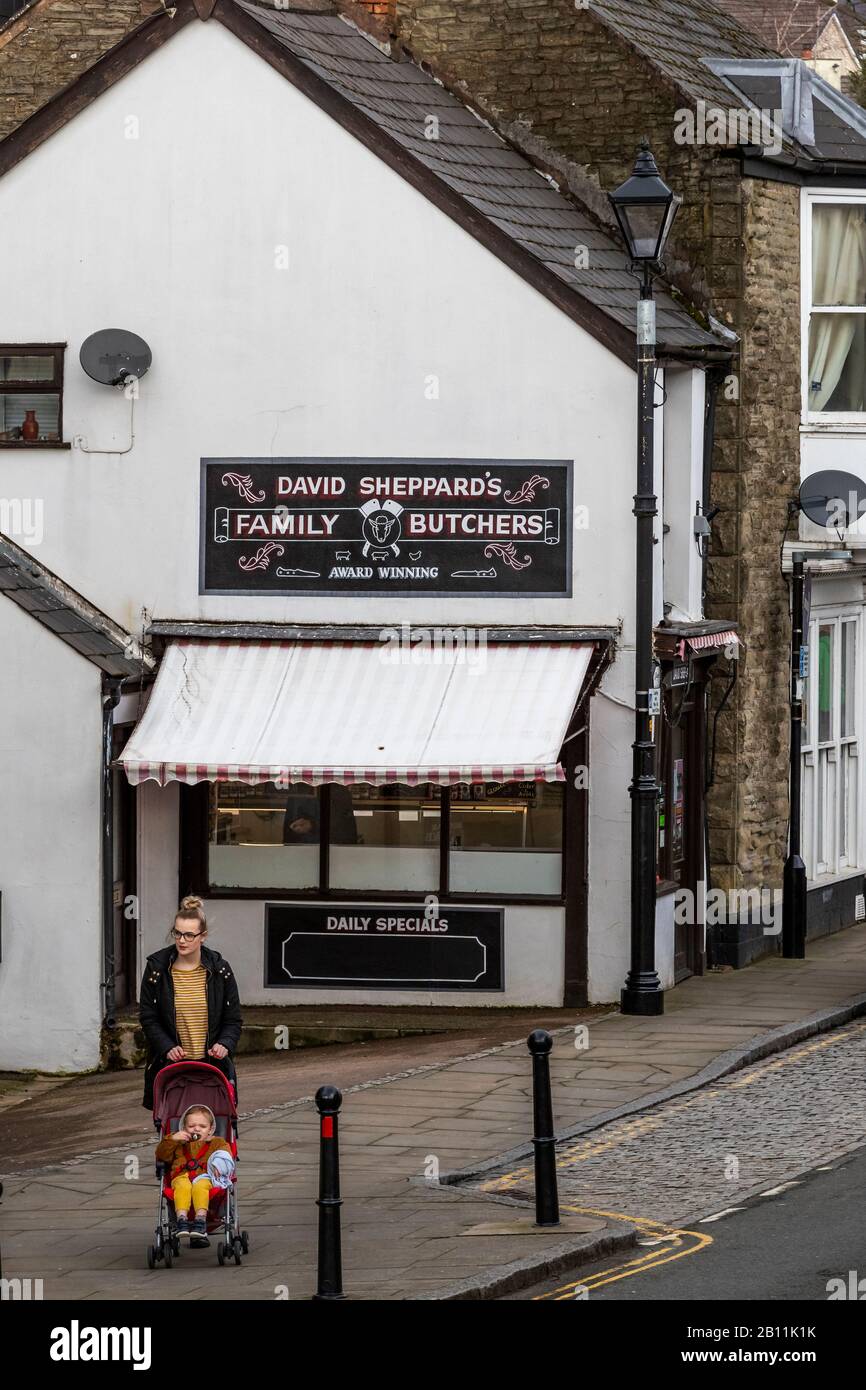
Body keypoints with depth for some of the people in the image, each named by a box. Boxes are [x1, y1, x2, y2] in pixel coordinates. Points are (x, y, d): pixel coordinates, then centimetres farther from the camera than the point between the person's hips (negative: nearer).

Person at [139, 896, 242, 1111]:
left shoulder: (219, 970, 5)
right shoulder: (157, 969, 3)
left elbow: (233, 1019, 9)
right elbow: (148, 1018, 4)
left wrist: (225, 1044, -11)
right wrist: (167, 1048, -11)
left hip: (212, 1063, 0)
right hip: (169, 1066, 0)